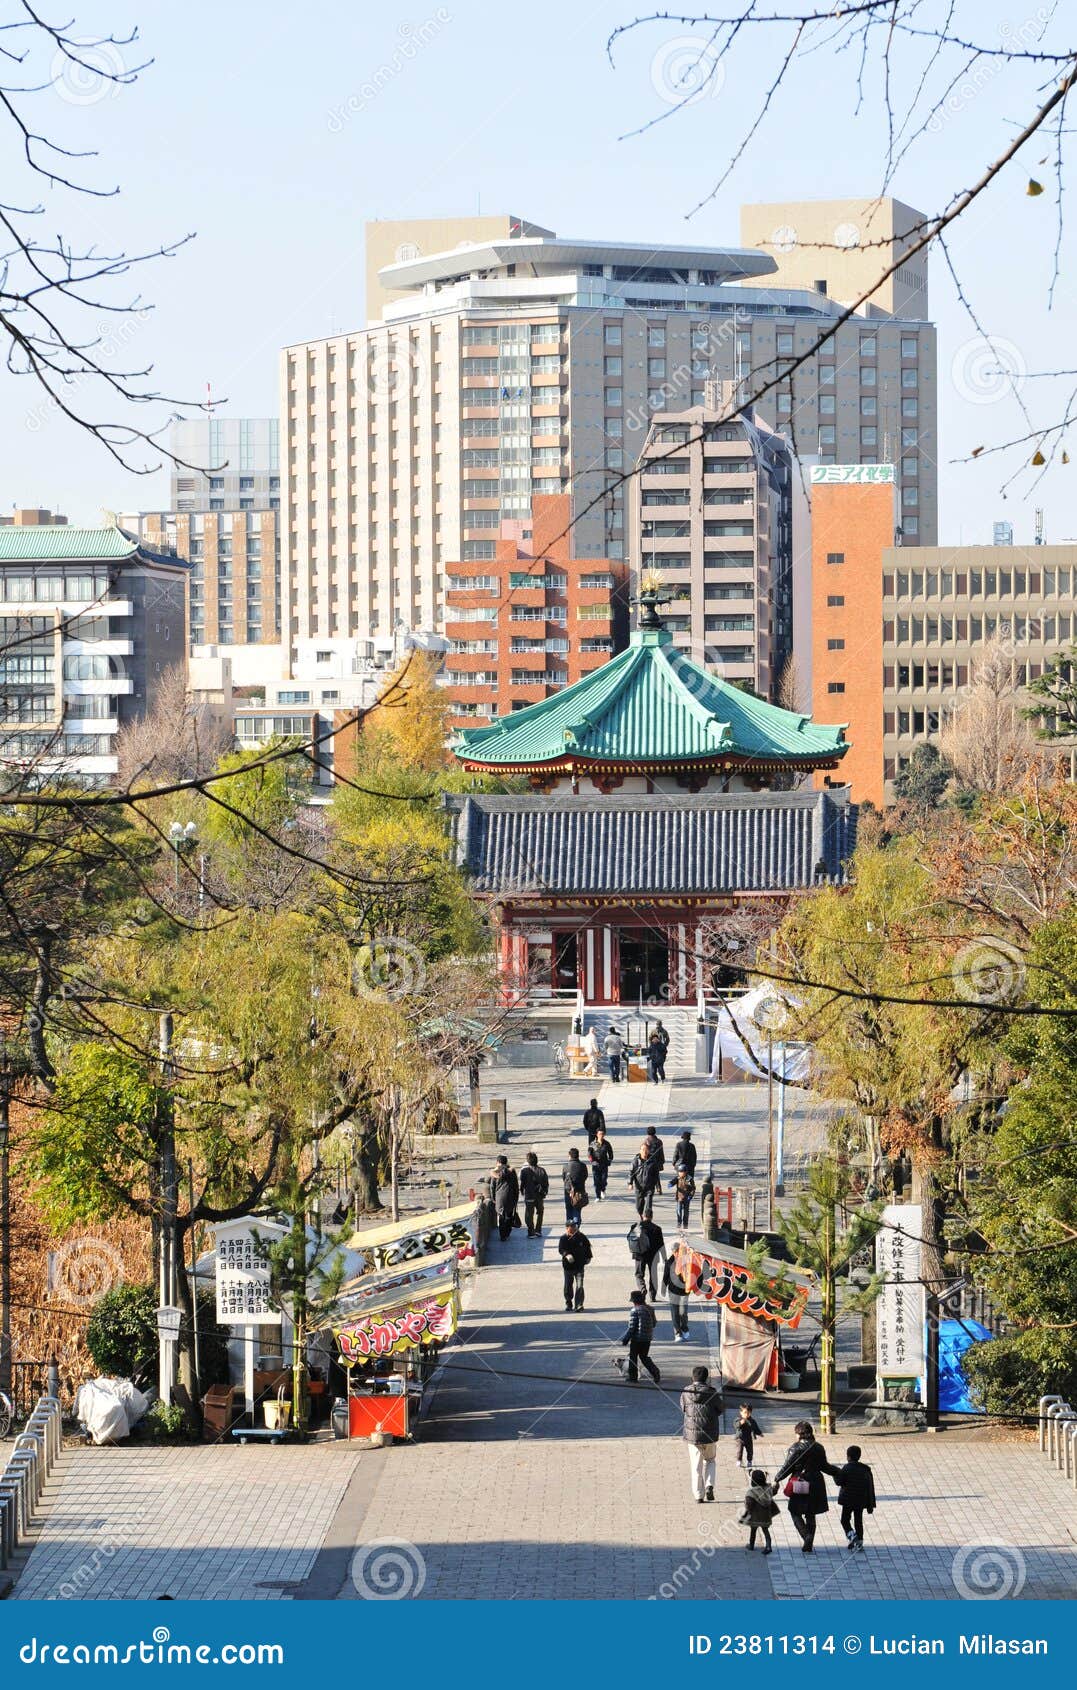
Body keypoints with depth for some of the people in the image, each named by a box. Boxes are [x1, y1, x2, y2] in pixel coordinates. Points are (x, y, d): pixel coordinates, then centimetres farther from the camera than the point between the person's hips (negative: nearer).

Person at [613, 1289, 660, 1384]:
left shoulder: (635, 1310, -16)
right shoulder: (650, 1309, 3)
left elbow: (631, 1328, -16)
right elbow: (654, 1323, 10)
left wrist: (625, 1339, -8)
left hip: (637, 1338, -6)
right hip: (648, 1338, 7)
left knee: (633, 1357, 9)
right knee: (645, 1357, 17)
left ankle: (632, 1378, 16)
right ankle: (656, 1374, 7)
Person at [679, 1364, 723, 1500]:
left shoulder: (686, 1393, -5)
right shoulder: (711, 1393, -11)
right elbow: (720, 1409, 1)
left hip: (692, 1433, 1)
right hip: (710, 1434, -1)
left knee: (696, 1467, 9)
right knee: (709, 1461, 20)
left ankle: (698, 1495, 8)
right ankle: (709, 1485, -1)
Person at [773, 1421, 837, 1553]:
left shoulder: (795, 1448, -13)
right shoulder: (819, 1448, 1)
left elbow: (787, 1467, -11)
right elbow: (824, 1466, 7)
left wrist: (777, 1479, 2)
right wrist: (838, 1472, 22)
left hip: (799, 1486, -5)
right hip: (816, 1486, 5)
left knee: (795, 1512, 8)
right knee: (811, 1515, 14)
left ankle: (806, 1537, -13)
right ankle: (809, 1544, 14)